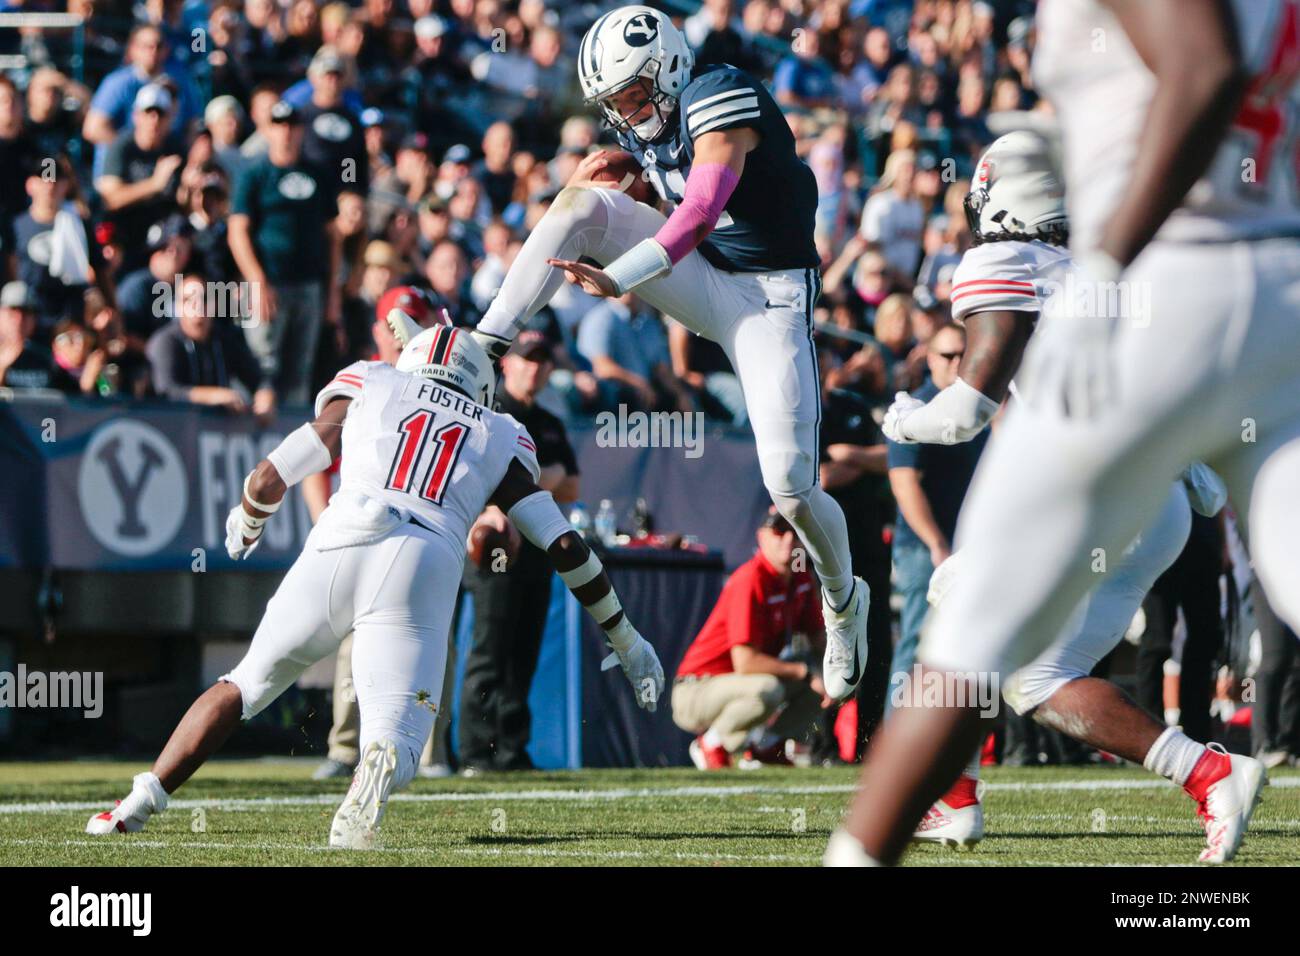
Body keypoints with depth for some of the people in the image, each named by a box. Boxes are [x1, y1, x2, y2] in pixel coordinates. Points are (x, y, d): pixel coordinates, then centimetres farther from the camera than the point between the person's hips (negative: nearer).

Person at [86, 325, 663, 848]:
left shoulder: (367, 387, 25)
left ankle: (138, 804, 15)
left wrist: (245, 525, 46)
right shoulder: (501, 439, 27)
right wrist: (623, 638, 28)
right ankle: (376, 773, -41)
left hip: (336, 549, 1)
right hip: (425, 568, -1)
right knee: (395, 741, -3)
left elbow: (269, 481, 23)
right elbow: (565, 545, 19)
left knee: (247, 684, 22)